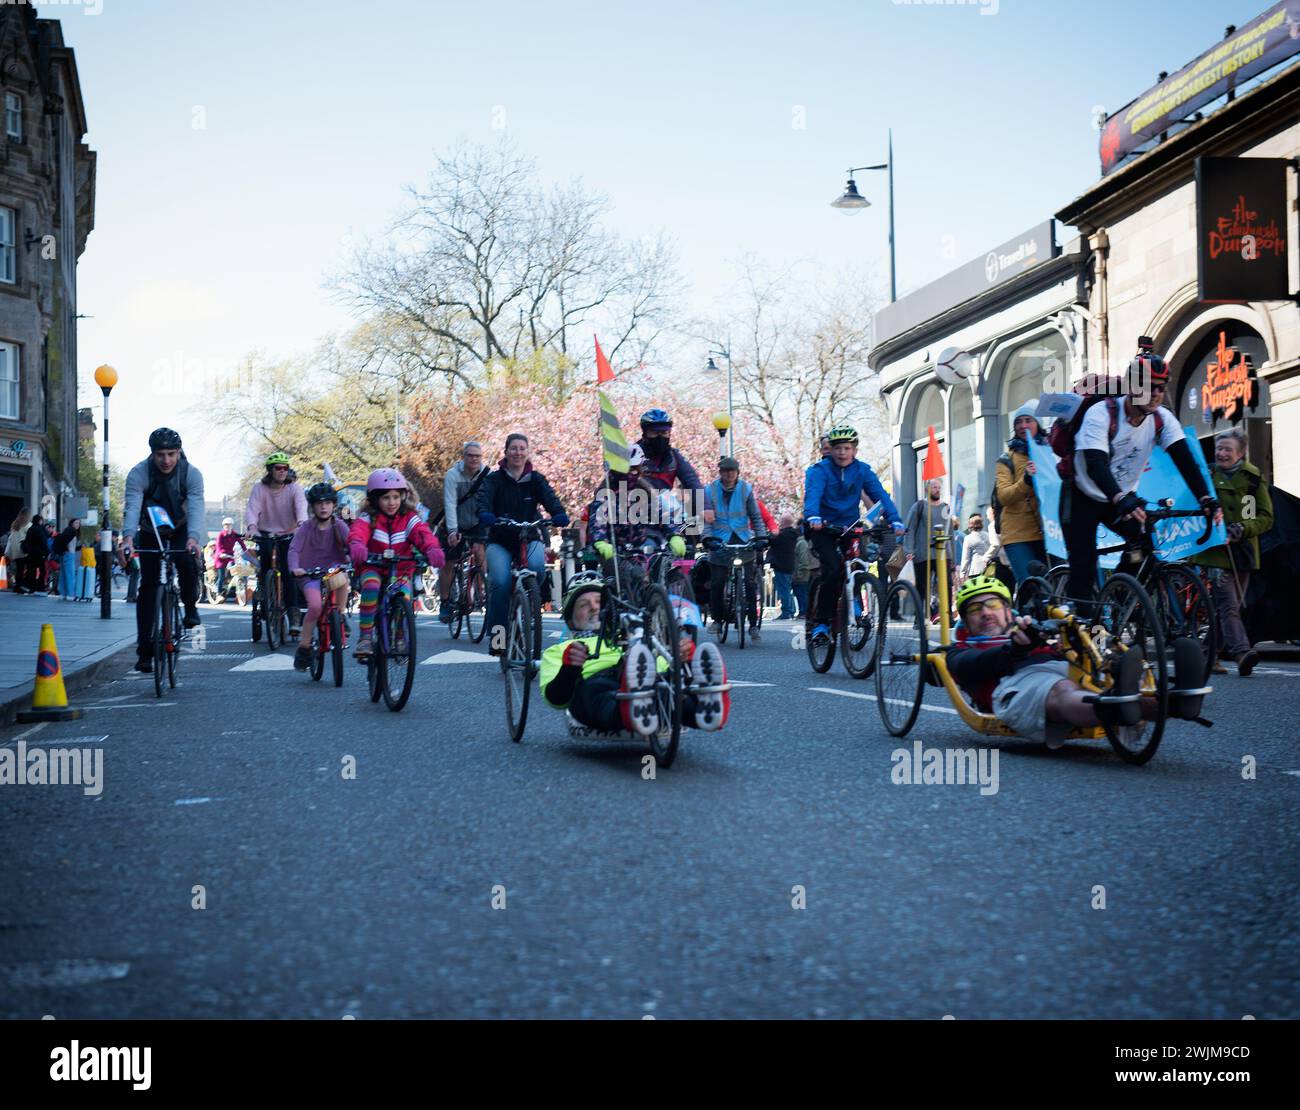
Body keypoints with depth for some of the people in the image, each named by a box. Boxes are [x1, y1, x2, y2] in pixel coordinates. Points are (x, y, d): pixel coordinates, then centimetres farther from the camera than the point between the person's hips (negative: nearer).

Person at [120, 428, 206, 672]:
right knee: (148, 585, -9)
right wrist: (128, 537, -55)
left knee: (189, 564, -31)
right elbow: (132, 507, -36)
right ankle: (144, 649, -6)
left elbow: (196, 508, -35)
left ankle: (190, 607, -1)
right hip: (150, 533, 0)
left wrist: (193, 538, -54)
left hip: (181, 531, 0)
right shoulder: (138, 474, -23)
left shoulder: (191, 474, -23)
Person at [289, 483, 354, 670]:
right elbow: (294, 549, -10)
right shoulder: (307, 528, 0)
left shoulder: (339, 526, 2)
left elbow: (351, 543, -12)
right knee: (315, 605, -25)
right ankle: (304, 647, -9)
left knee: (342, 579, -36)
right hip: (311, 575, 0)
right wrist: (294, 568, -31)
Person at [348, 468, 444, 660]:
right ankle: (365, 637, -23)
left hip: (401, 571, 1)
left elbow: (423, 535, -18)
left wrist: (433, 549, -41)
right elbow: (358, 531, -25)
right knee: (371, 587, -34)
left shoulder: (409, 519, 1)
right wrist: (356, 545, -51)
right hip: (372, 569, -1)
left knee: (404, 598, -27)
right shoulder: (368, 518, -3)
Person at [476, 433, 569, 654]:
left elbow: (550, 498, -16)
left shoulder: (536, 479, 3)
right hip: (500, 541, -1)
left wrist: (560, 515, -38)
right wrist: (485, 515, -44)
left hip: (530, 538, 1)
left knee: (536, 566, -32)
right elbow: (484, 499, -21)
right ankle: (497, 633, -13)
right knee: (501, 582, -24)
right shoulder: (494, 479, -2)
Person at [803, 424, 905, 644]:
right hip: (824, 528, -4)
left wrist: (895, 520, -26)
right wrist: (813, 517, -47)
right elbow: (812, 494, -27)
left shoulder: (862, 470, 1)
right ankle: (821, 622, -14)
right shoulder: (820, 470, -9)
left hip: (850, 527, 4)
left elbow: (880, 495, -9)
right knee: (833, 569, -22)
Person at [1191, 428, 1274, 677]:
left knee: (1234, 606, 8)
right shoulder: (1206, 476, 5)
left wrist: (1243, 528, -13)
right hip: (1216, 551, -3)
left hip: (1243, 552, 3)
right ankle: (1242, 653, -26)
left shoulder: (1254, 479, 6)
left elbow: (1266, 518, 4)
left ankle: (1212, 655, 20)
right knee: (1229, 606, -15)